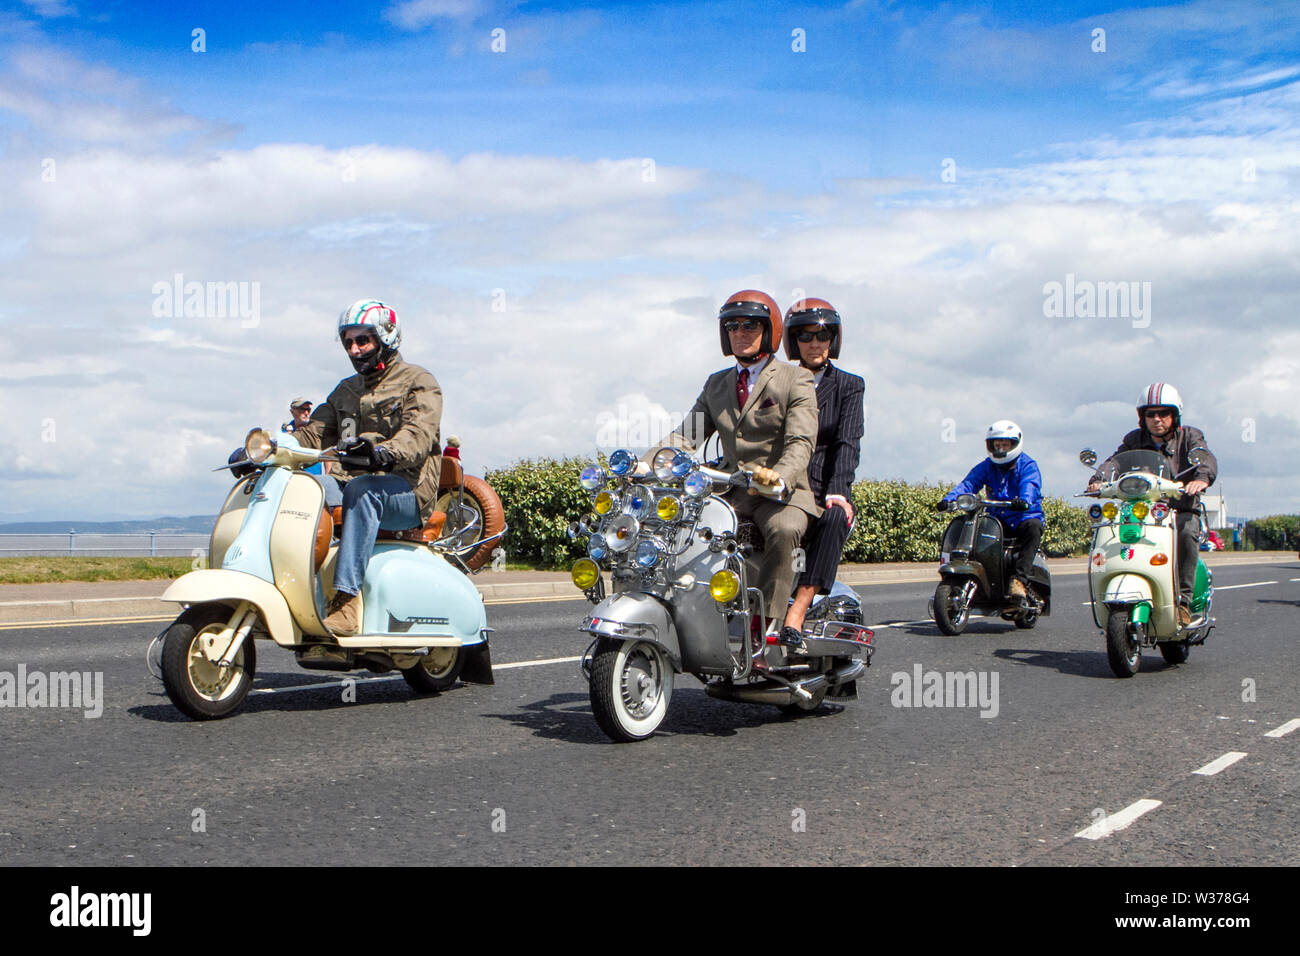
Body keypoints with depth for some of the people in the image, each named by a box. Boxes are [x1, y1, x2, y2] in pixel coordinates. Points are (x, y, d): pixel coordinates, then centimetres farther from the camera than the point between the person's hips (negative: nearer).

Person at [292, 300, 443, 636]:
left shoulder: (418, 381, 4)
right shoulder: (345, 391, 26)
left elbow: (419, 434, -15)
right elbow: (314, 432, 16)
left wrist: (384, 453, -37)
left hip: (408, 490, -6)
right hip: (353, 482, 6)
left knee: (362, 491, -38)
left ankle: (346, 602, -46)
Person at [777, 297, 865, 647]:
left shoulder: (849, 386, 10)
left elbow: (848, 443, -4)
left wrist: (837, 491, -20)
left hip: (825, 492, 0)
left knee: (835, 518, -35)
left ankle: (796, 614, -37)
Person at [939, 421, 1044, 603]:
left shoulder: (1028, 465, 1)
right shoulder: (987, 466, 13)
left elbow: (1030, 485, -20)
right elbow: (969, 483, -2)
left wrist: (1024, 500, -45)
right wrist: (949, 499, -23)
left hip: (1023, 516, -3)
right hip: (996, 518, 3)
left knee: (1033, 527, -36)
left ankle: (1019, 580, -40)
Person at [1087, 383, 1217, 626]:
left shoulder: (1189, 437, 7)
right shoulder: (1134, 440, 14)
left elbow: (1206, 459, -13)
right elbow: (1115, 460, -3)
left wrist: (1202, 478, -38)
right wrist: (1098, 479, -26)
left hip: (1181, 510, -2)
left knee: (1187, 532, -35)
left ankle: (1183, 601, -28)